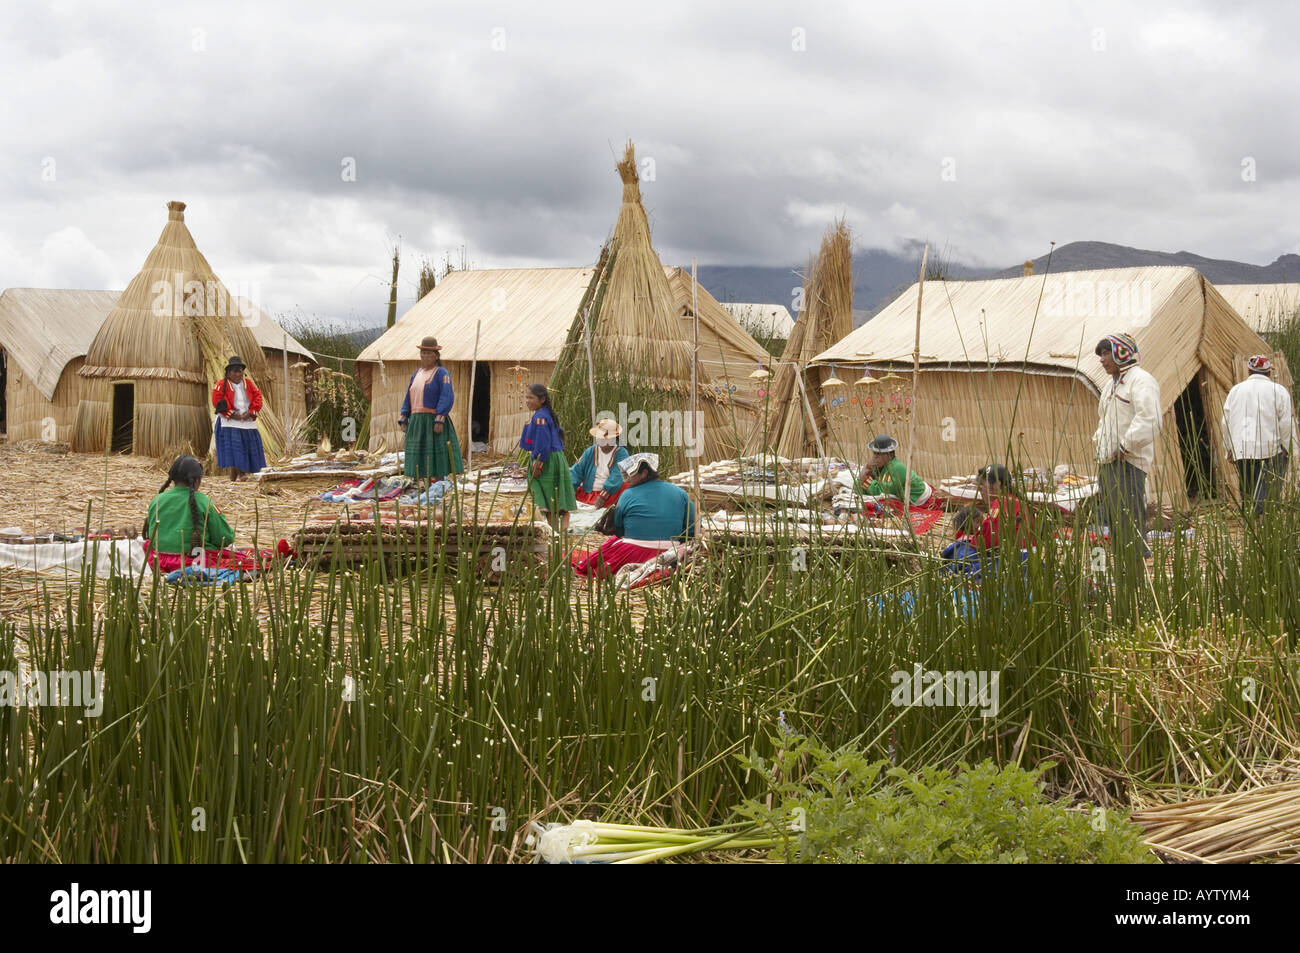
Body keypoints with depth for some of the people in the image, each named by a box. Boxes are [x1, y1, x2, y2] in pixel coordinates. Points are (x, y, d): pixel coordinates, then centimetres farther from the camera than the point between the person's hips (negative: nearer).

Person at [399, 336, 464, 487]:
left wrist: (440, 419, -24)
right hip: (416, 422, 7)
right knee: (420, 460, 7)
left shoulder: (442, 373, -5)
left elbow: (447, 397, -15)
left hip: (433, 422, -7)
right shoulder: (416, 374, 17)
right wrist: (403, 419, 8)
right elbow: (408, 399, 18)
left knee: (435, 458, -7)